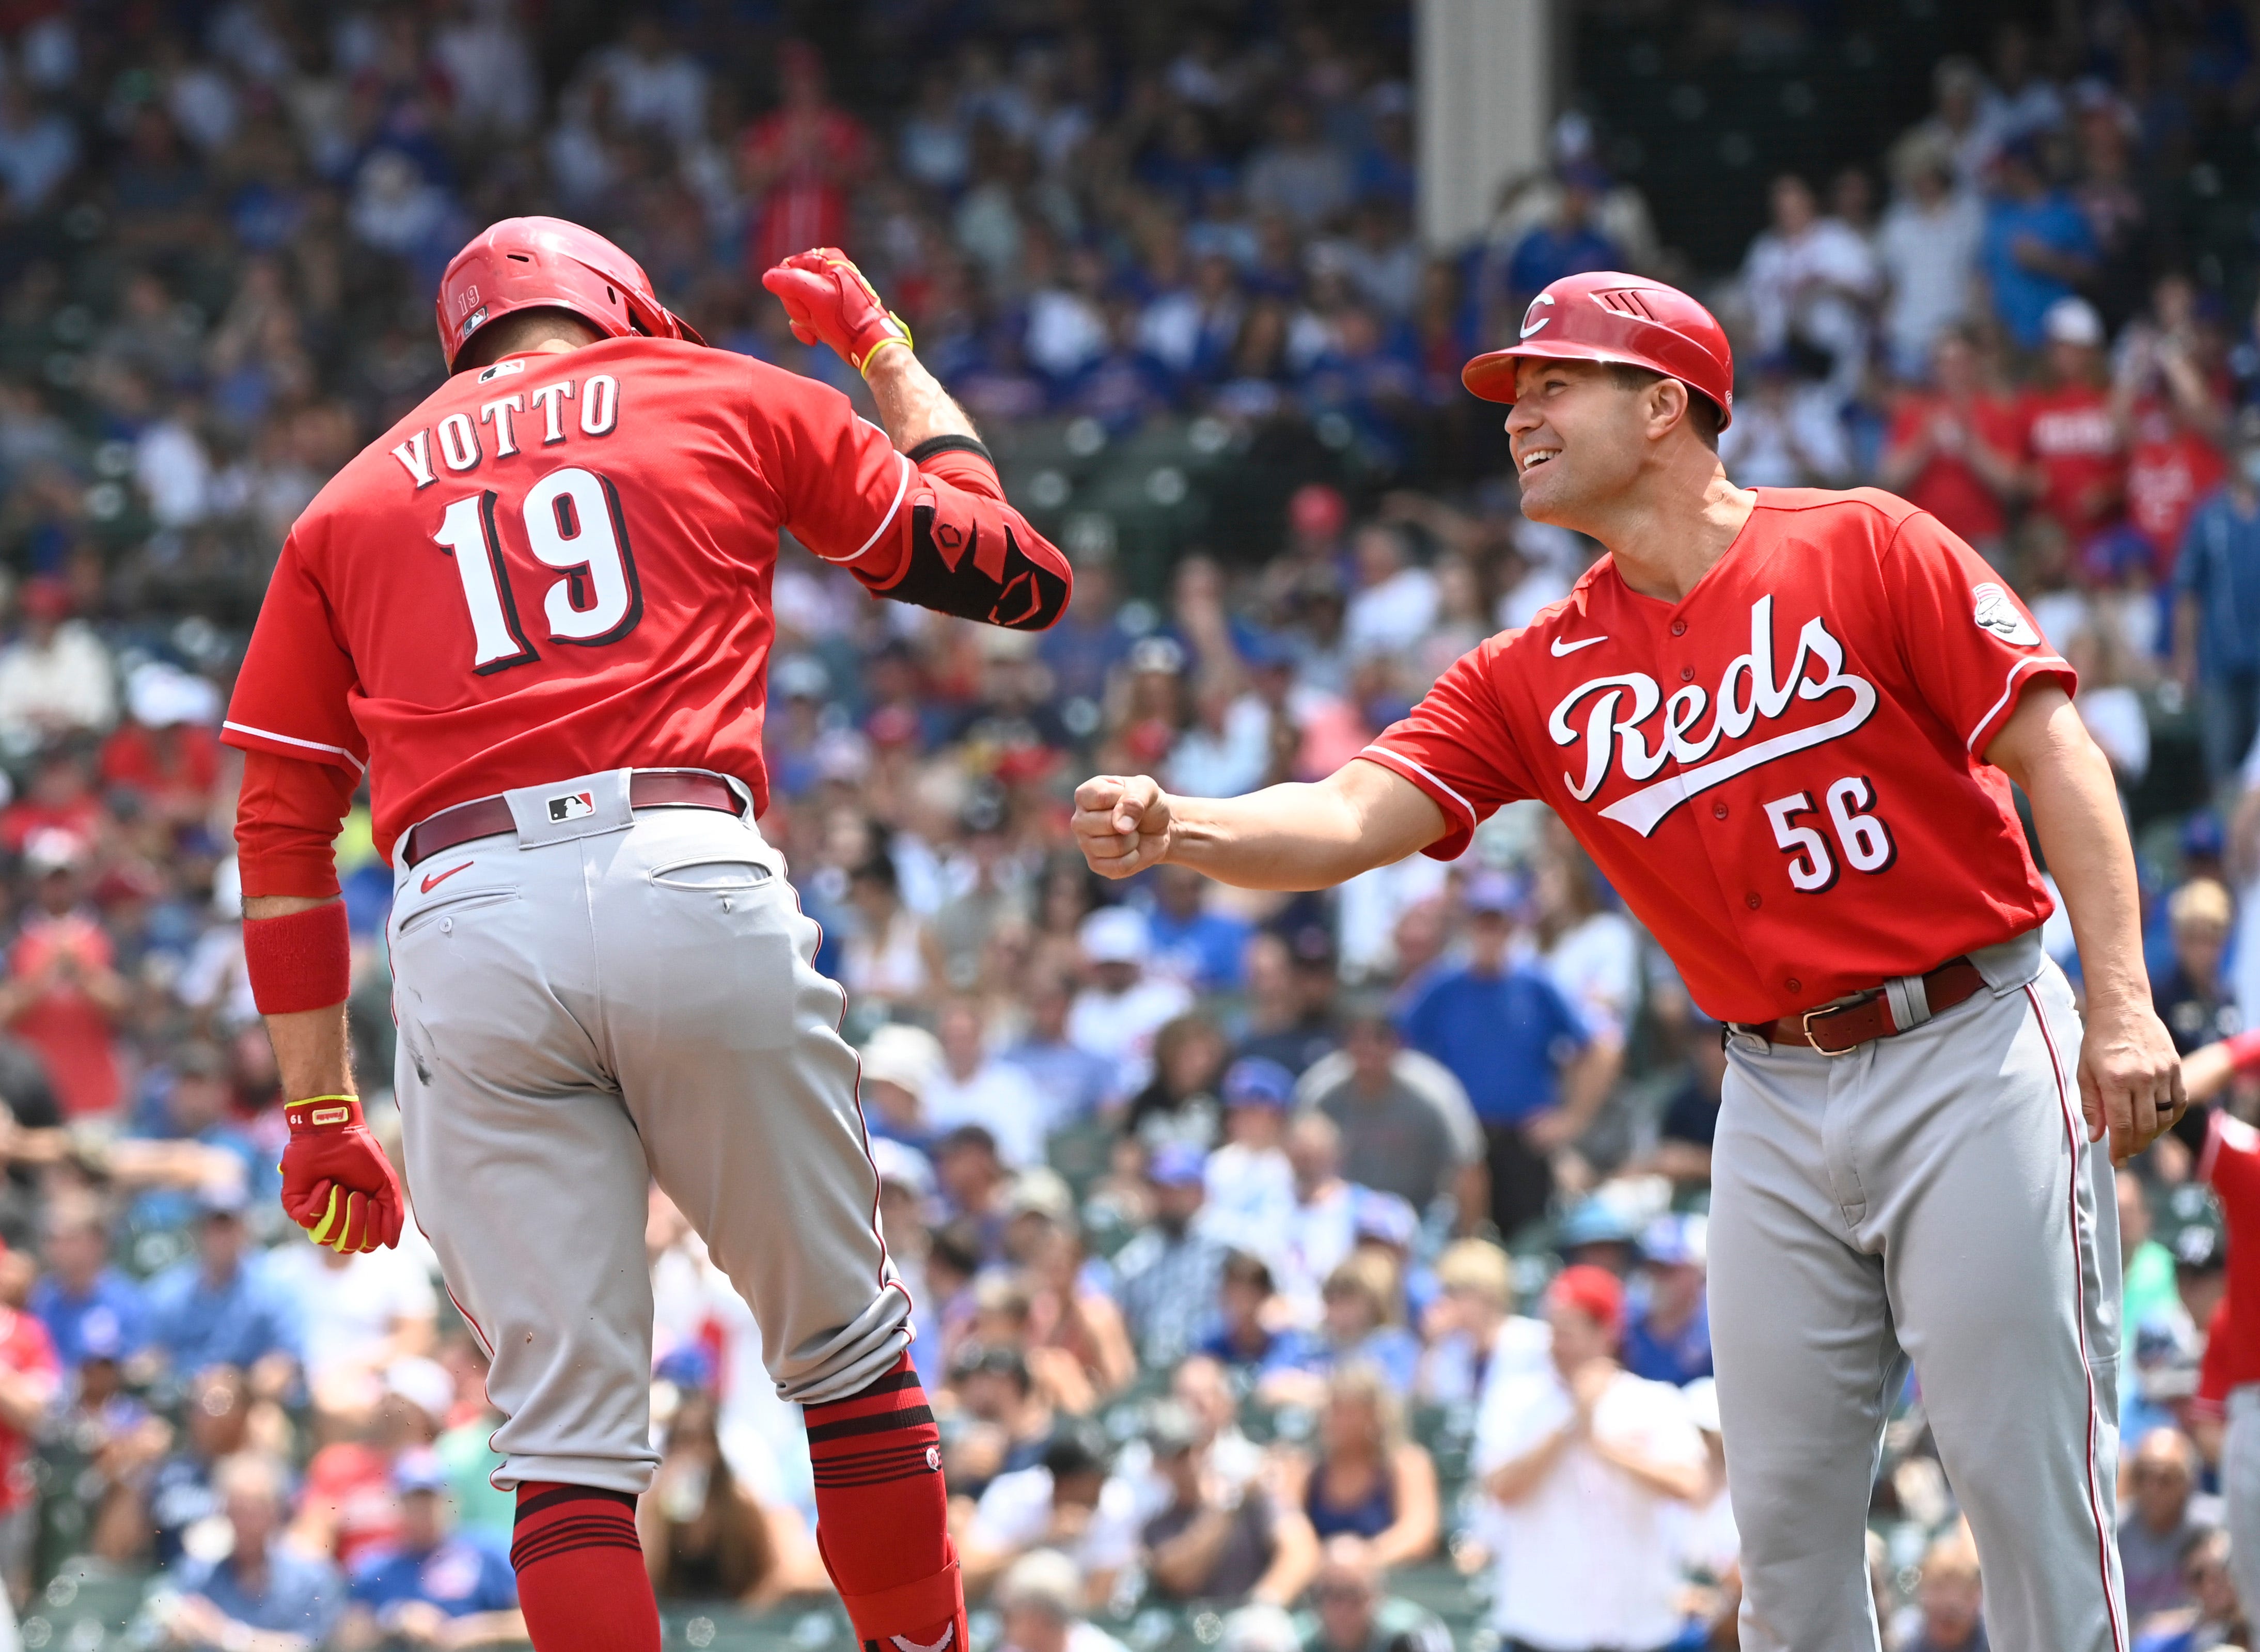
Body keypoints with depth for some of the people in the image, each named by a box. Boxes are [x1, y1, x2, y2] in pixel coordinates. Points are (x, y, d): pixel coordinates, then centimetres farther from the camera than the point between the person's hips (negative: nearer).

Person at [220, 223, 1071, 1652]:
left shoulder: (347, 509, 25)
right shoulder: (731, 404, 21)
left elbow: (283, 833, 19)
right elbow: (1023, 577, 27)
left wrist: (319, 1111, 21)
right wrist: (885, 354, 41)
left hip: (463, 923, 1)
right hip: (689, 880, -1)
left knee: (569, 1431, 1)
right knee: (848, 1345, 14)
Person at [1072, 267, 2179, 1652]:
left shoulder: (1863, 549, -4)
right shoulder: (1540, 677, 7)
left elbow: (2053, 752, -8)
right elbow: (1348, 822, -3)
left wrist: (2123, 1003, -17)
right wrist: (1176, 826, -24)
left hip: (1970, 1048, -5)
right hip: (1778, 1094, 5)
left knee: (2026, 1475, -7)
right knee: (1785, 1503, 4)